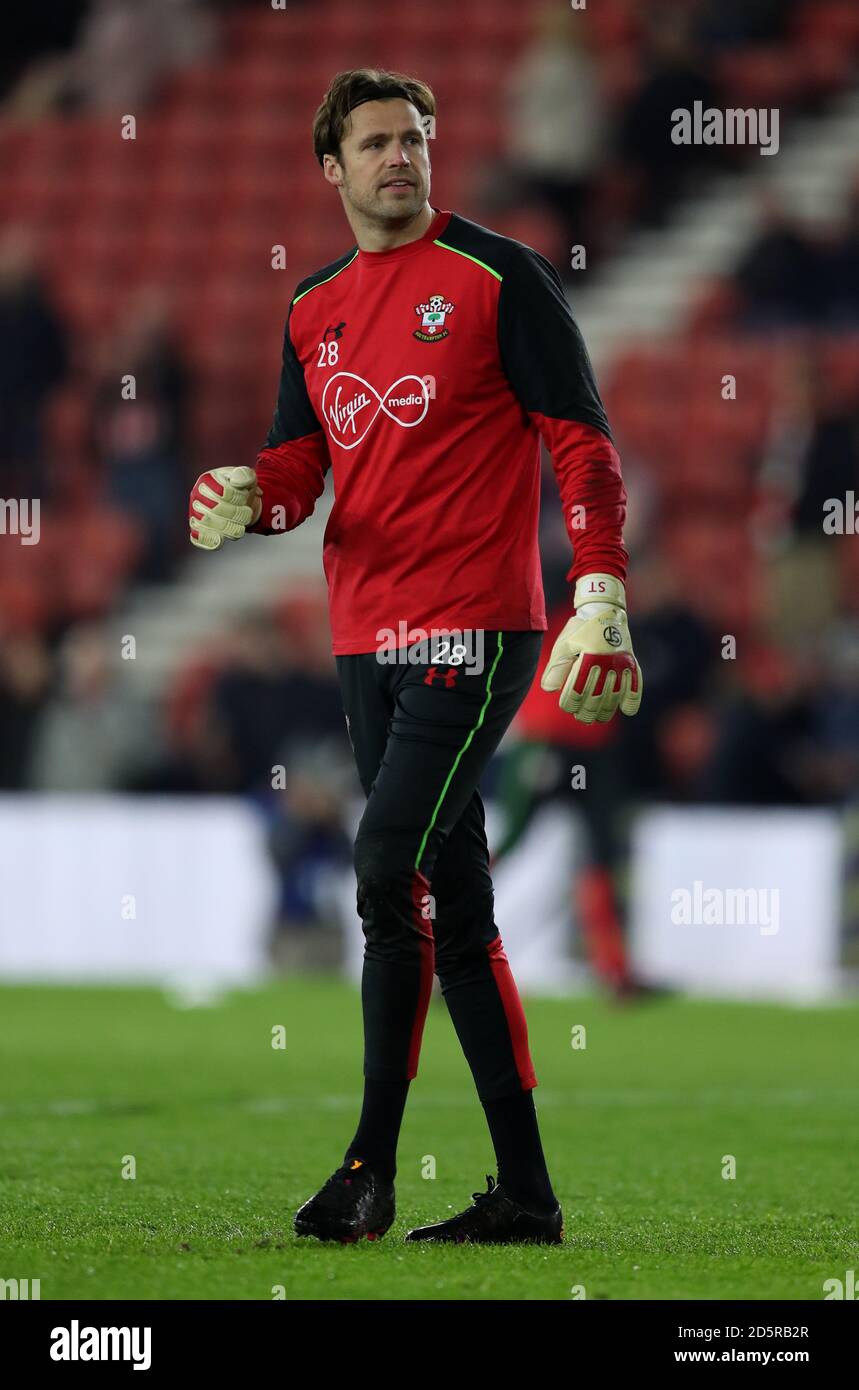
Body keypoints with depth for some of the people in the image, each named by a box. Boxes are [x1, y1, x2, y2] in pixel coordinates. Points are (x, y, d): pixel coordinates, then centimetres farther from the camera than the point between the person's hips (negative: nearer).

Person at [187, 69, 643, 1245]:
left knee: (393, 873, -16)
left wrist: (601, 598, -15)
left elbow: (582, 441, -7)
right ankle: (525, 1192, 11)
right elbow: (302, 463, 16)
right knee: (452, 909, 7)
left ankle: (373, 1163, -10)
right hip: (367, 638, 7)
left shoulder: (496, 277, -4)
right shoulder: (315, 311, 14)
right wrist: (246, 497, -8)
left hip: (476, 628, -7)